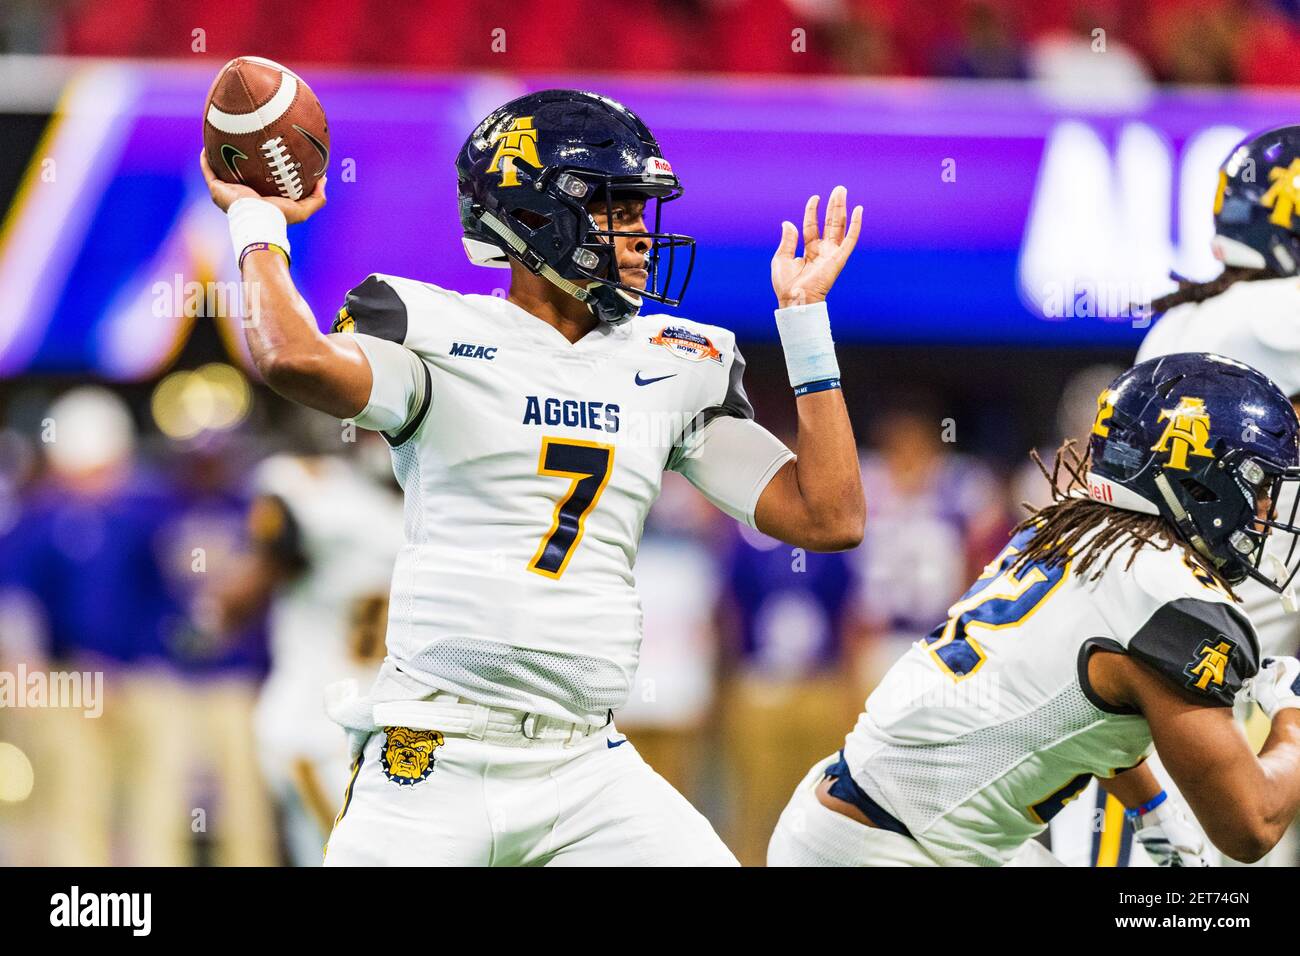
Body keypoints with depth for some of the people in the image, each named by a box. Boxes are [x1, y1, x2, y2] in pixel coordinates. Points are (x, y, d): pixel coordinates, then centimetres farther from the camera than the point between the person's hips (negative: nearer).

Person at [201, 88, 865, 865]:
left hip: (588, 773, 4)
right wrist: (257, 225, -5)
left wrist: (807, 316, 10)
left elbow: (830, 519, 9)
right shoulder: (439, 333, -1)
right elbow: (297, 361, -22)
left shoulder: (674, 368, 14)